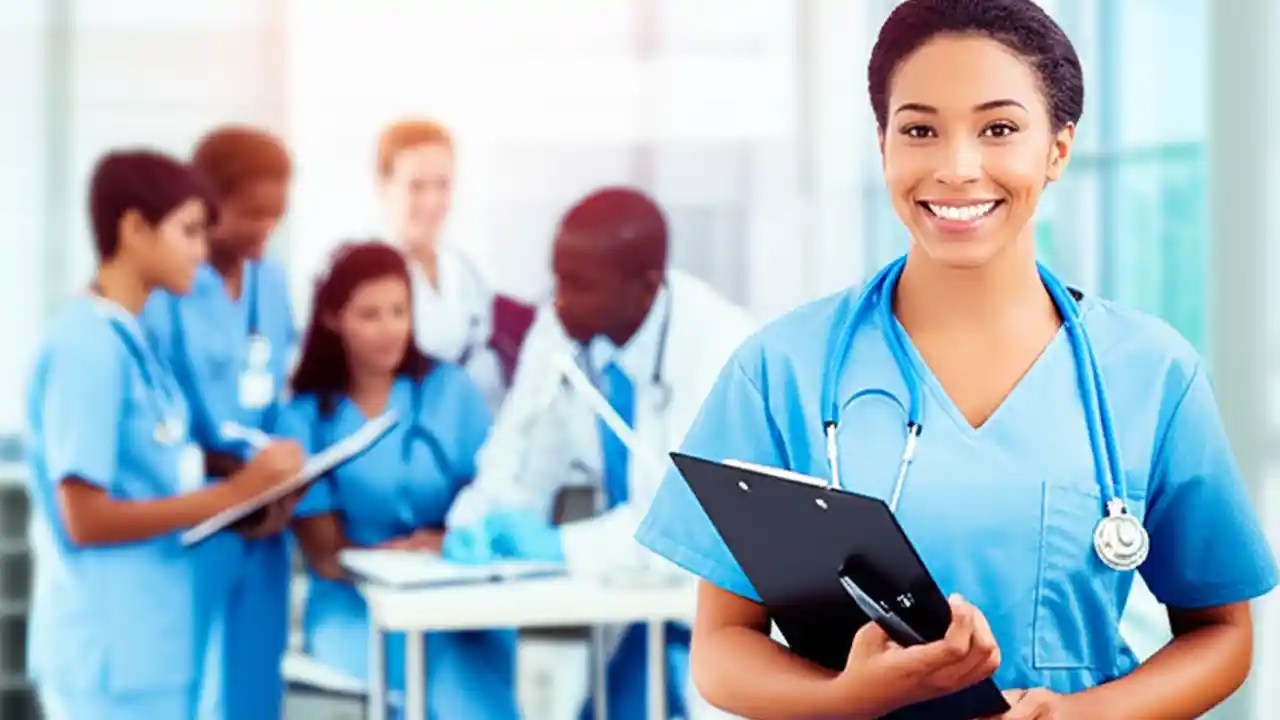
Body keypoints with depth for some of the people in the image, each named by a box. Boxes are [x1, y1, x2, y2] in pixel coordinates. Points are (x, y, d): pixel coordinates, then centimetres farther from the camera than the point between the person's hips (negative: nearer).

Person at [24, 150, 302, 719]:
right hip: (111, 652, -9)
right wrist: (232, 494, -17)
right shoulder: (87, 346, -16)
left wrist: (251, 490, 3)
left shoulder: (128, 338, 11)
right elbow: (86, 518, -19)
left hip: (149, 645, 9)